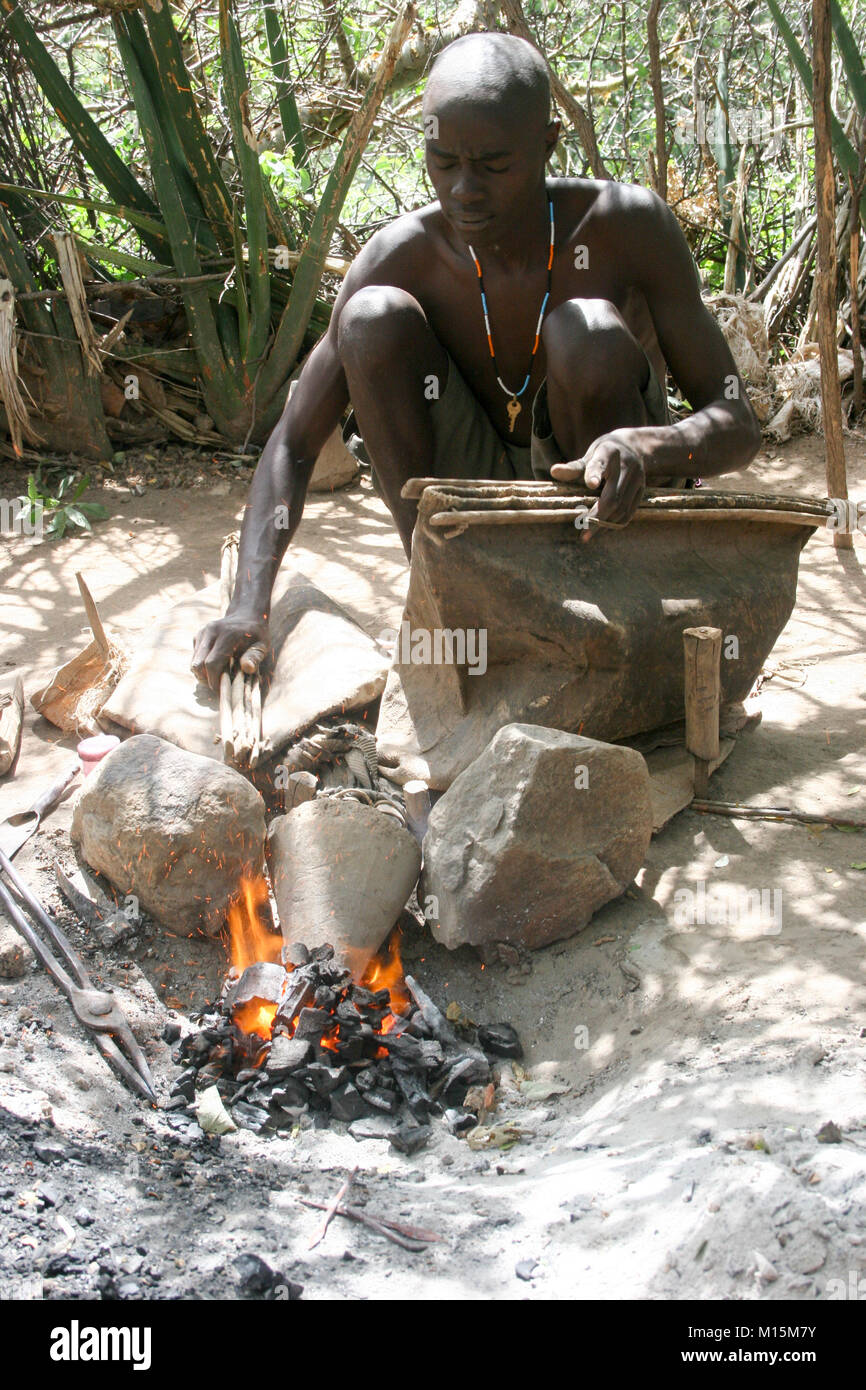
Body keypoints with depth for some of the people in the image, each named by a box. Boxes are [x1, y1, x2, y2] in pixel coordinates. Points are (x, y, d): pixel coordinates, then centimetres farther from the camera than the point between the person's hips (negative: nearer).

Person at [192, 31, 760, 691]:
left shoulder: (628, 226, -20)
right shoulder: (403, 257, -17)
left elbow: (739, 425, -18)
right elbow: (293, 444, -12)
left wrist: (646, 446, -42)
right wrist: (249, 606, -28)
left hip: (610, 508, -1)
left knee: (590, 334, -32)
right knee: (374, 316, -22)